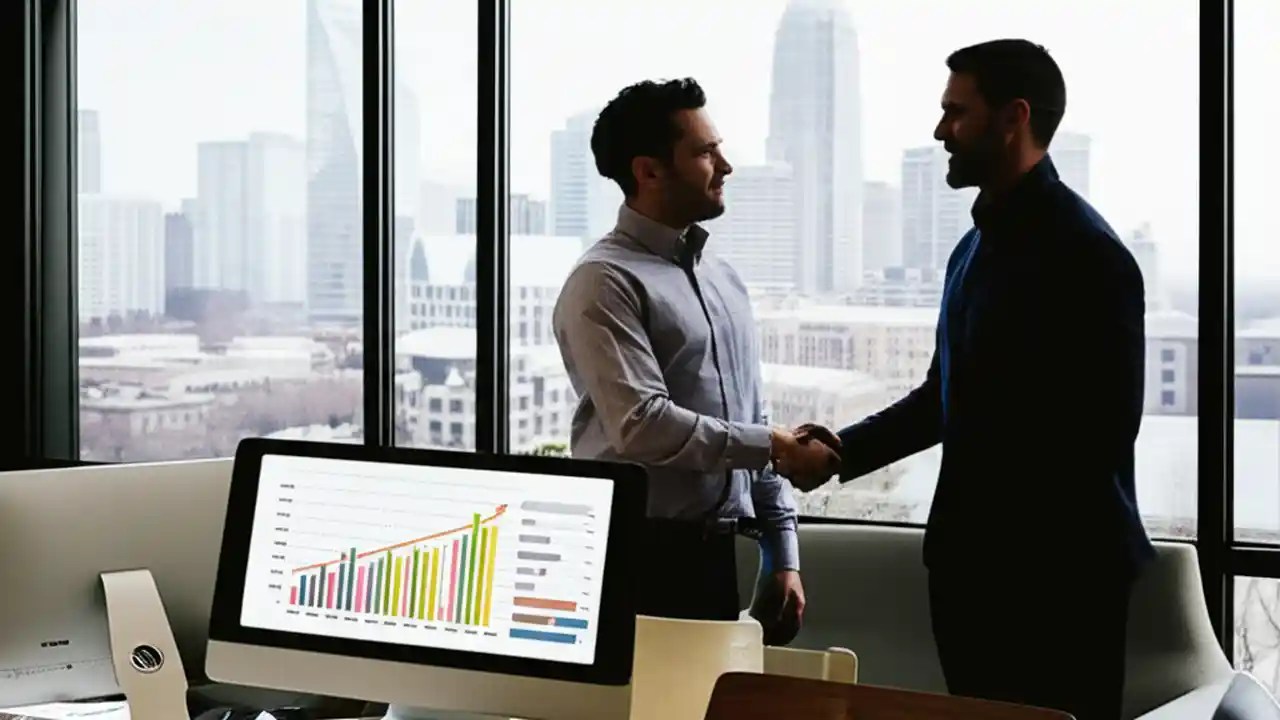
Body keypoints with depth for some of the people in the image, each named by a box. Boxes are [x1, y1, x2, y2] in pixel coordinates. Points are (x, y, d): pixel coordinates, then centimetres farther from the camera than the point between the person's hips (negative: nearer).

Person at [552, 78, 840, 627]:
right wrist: (773, 446, -15)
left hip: (714, 554, 7)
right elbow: (642, 425, -20)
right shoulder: (606, 283, -9)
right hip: (639, 558, -7)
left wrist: (783, 555, 14)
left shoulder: (723, 278, 15)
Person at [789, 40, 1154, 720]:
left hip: (1055, 571, -8)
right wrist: (841, 452, 11)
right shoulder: (976, 247, 14)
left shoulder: (1083, 253, -13)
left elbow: (1100, 433, -17)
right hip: (975, 562, 8)